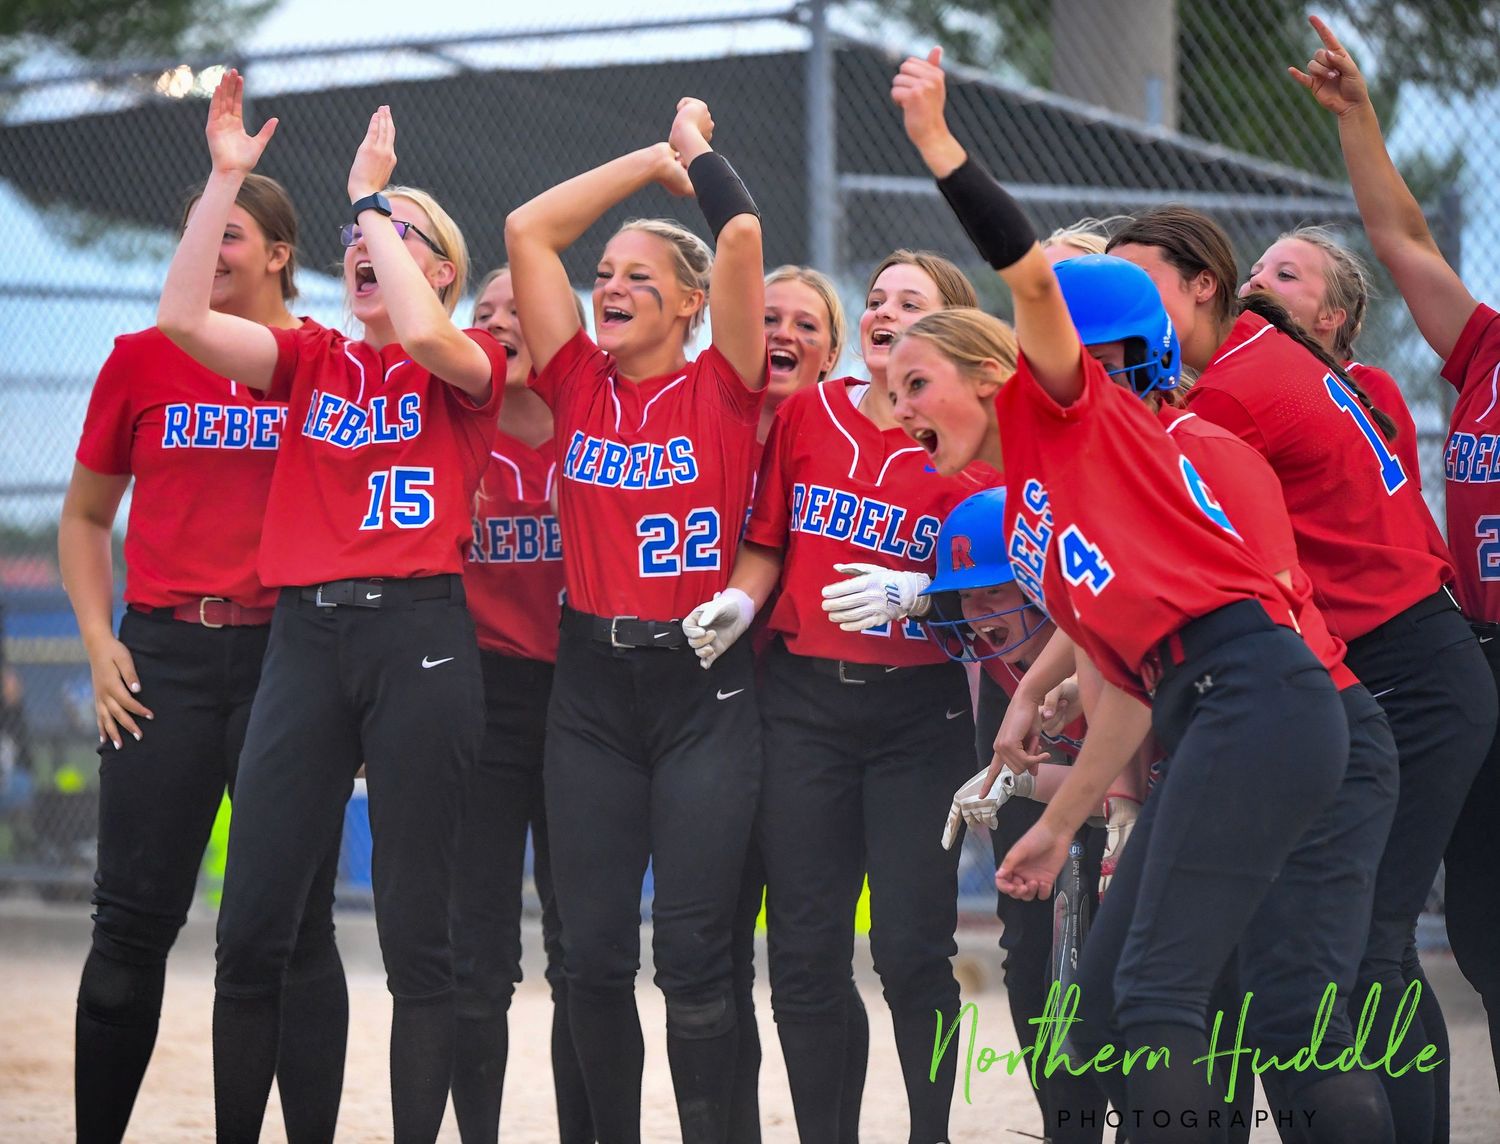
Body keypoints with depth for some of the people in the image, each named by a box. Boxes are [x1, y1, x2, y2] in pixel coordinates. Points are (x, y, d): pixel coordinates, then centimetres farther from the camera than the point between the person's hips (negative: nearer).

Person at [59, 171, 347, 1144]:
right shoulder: (143, 360, 7)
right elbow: (85, 517, 16)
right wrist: (100, 641, 3)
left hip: (290, 656, -1)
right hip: (164, 660, 1)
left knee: (297, 921, 0)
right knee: (135, 919, 2)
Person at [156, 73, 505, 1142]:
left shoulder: (471, 367, 5)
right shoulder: (310, 360, 15)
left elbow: (421, 334, -20)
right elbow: (182, 313, 1)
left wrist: (372, 196, -9)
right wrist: (225, 176, -2)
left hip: (419, 634, -4)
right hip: (306, 635, 4)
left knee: (416, 930, -1)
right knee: (251, 925, 1)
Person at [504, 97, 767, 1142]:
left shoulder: (721, 391, -1)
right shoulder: (580, 386, 8)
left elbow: (741, 234, -11)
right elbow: (528, 232, 6)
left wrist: (699, 151, 5)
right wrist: (652, 162, 11)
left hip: (704, 685, -4)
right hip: (592, 685, 4)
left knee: (693, 953, -4)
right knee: (594, 950, 4)